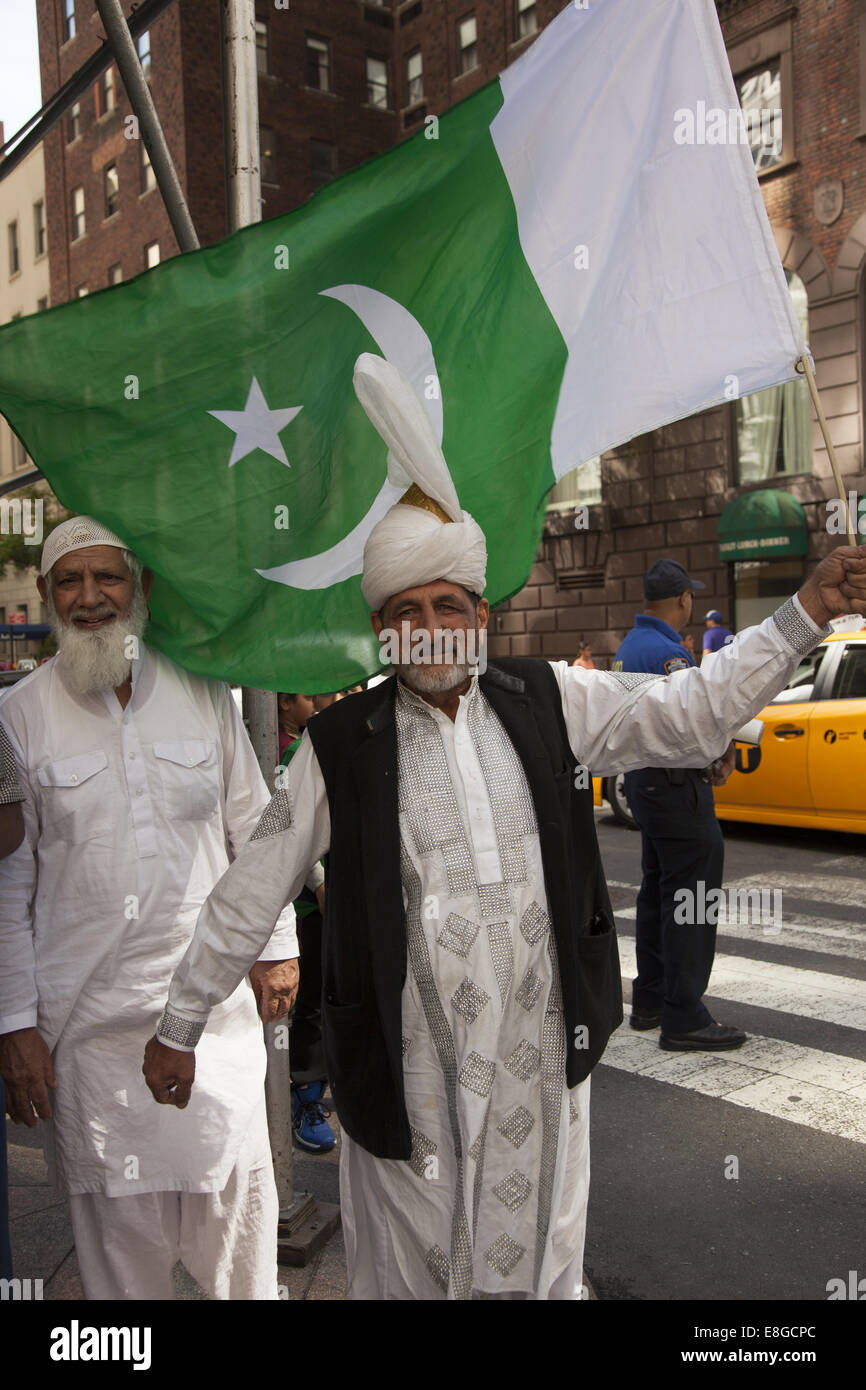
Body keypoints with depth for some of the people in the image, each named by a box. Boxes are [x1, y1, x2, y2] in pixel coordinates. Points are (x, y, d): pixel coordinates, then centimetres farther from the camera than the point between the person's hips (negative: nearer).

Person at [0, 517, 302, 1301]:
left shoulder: (205, 697, 4)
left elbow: (253, 828, 10)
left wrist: (276, 944, 9)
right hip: (88, 1015, -1)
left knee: (237, 1190, 10)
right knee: (117, 1213, 11)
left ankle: (253, 1295, 36)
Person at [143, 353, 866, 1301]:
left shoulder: (550, 704, 0)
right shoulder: (340, 744, -7)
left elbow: (696, 714, 0)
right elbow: (250, 895, -1)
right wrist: (178, 1028, 5)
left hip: (542, 1049, 2)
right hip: (408, 1060, -2)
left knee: (536, 1258, 19)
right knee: (408, 1263, 16)